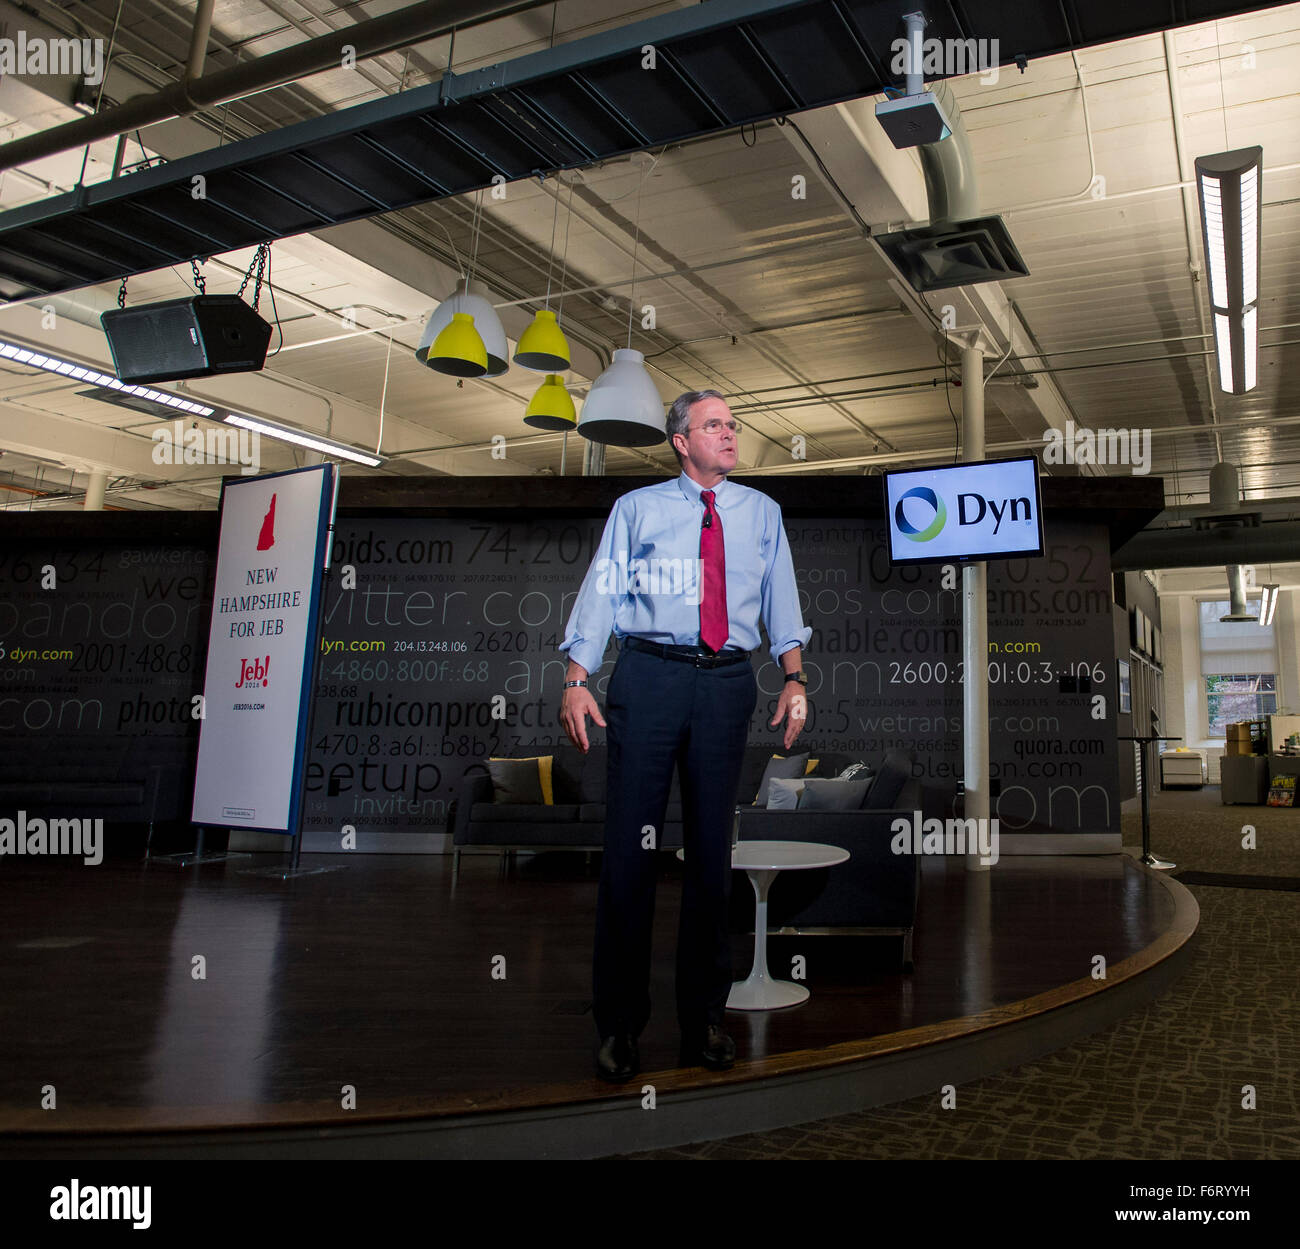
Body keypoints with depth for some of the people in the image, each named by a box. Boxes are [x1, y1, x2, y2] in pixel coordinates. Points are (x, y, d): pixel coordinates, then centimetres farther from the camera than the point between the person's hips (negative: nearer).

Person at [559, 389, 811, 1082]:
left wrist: (793, 677, -1)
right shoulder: (636, 508, 10)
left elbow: (780, 598, 12)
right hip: (648, 675, -2)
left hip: (727, 684, 2)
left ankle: (704, 1019, 21)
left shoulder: (760, 512, 17)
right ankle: (619, 1023, 10)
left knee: (712, 849, 8)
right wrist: (577, 680, -7)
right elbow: (601, 592, 4)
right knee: (630, 844, -3)